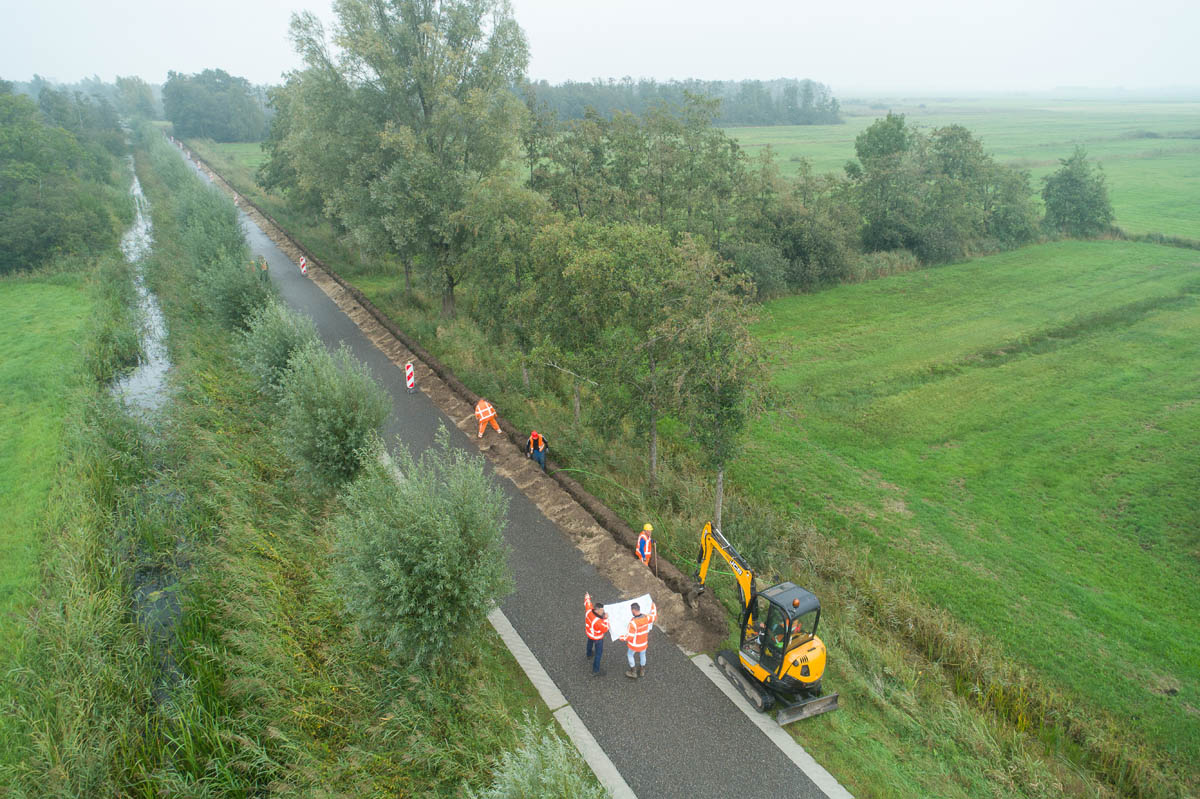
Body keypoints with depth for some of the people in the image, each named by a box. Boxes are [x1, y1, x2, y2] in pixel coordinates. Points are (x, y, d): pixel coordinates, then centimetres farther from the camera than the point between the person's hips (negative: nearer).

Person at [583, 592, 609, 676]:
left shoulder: (589, 611, -28)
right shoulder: (598, 621, -45)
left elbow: (587, 603, -4)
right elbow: (605, 629, -30)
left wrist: (587, 597, 16)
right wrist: (606, 618, -30)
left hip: (589, 632, 7)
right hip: (597, 637, -7)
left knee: (590, 643, 37)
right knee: (599, 653, 12)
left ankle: (589, 654, 66)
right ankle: (595, 671, 23)